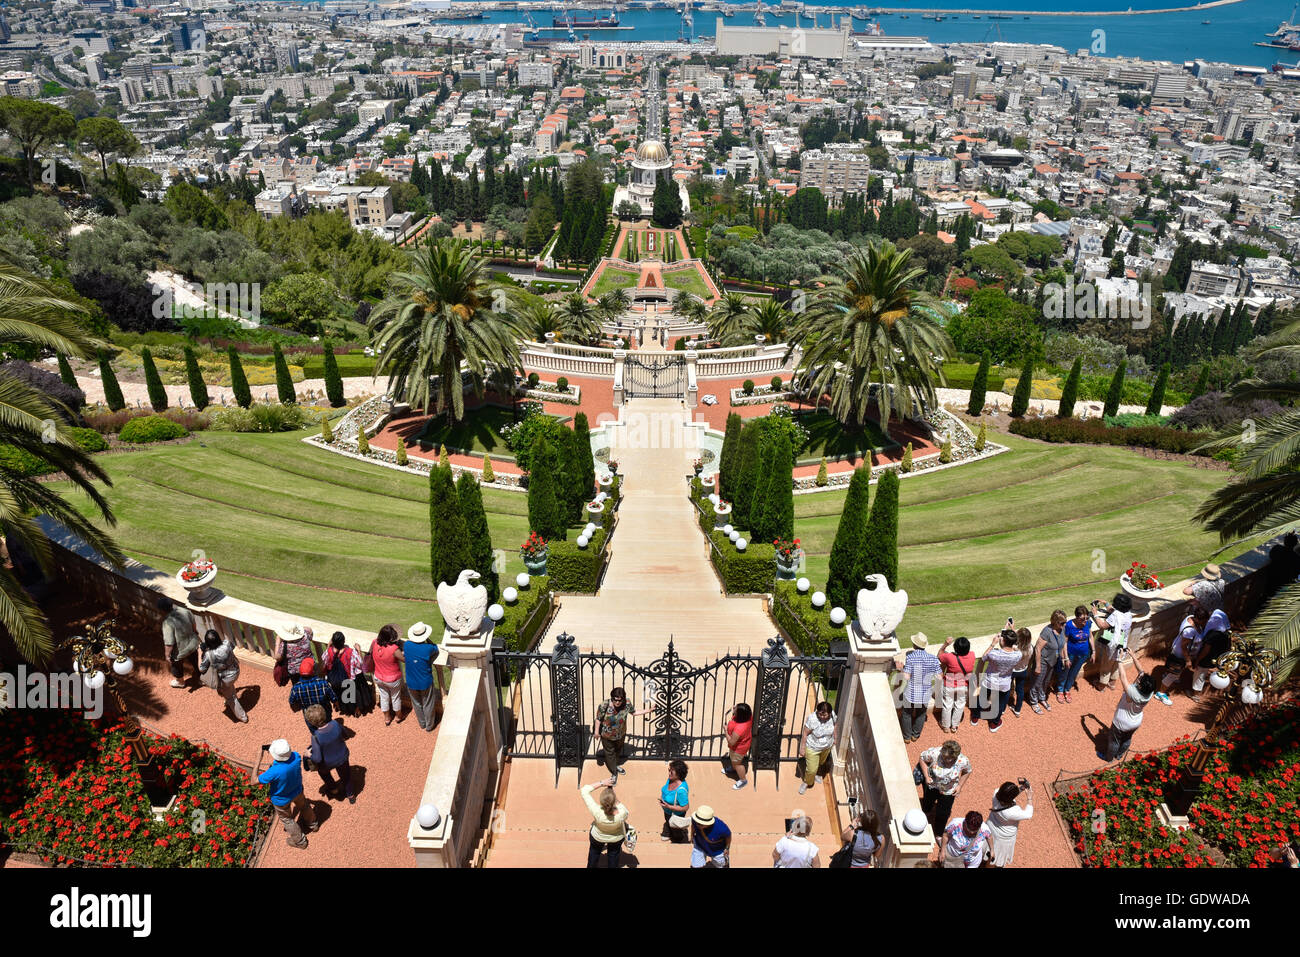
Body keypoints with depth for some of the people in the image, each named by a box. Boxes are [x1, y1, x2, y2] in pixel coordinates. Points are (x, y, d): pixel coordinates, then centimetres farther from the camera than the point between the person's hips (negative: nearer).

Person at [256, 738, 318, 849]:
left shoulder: (274, 772, -46)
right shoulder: (296, 757, -32)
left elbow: (255, 780, -30)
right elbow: (289, 752, -6)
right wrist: (272, 746, -18)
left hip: (282, 800, -4)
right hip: (297, 790, 4)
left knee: (287, 819, 26)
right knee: (303, 805, 35)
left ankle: (299, 841, 47)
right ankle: (313, 824, 62)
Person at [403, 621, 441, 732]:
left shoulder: (407, 645, -18)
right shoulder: (429, 648, -27)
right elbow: (436, 649, -3)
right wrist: (428, 640, -5)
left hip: (411, 684, 3)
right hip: (426, 683, -3)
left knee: (417, 704, 26)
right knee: (428, 705, 20)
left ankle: (422, 723, 45)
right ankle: (429, 725, 38)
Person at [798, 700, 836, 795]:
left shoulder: (832, 715, -23)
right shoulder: (812, 719, -36)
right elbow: (805, 734, -23)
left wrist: (834, 738, 13)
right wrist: (802, 748, -15)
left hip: (827, 747, 5)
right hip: (812, 748, -5)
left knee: (820, 763, 30)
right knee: (811, 769, 8)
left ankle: (813, 774, 61)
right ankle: (806, 782, 40)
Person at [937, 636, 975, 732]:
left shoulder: (950, 657, -34)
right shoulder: (972, 655, -24)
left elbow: (939, 656, -13)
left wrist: (945, 644, -19)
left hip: (949, 686, -3)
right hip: (964, 687, 3)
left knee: (947, 706, 20)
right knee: (959, 706, 23)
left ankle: (946, 726, 38)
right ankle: (954, 726, 41)